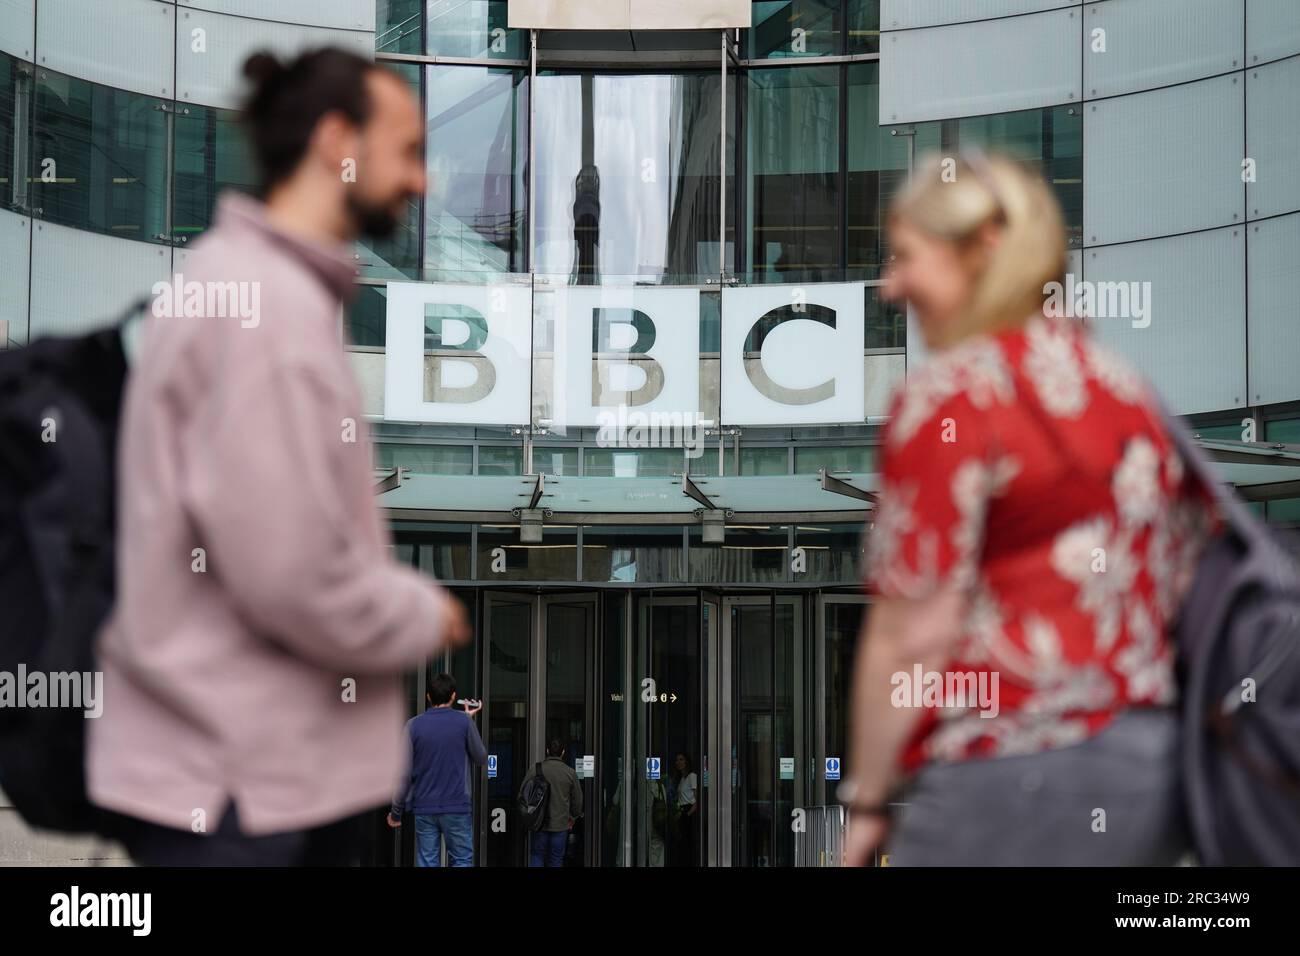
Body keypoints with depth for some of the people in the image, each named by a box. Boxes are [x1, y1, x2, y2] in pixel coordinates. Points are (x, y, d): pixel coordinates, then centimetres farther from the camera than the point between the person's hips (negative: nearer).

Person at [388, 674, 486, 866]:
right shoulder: (463, 721, -5)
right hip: (457, 807, -2)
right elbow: (481, 758, 7)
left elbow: (404, 773, -3)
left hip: (424, 807, 2)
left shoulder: (414, 725, 0)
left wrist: (396, 811, 6)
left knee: (427, 862, 4)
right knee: (462, 860, 5)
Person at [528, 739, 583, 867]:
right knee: (556, 859, 8)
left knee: (537, 856, 8)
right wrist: (573, 817, 22)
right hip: (561, 824, 0)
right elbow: (578, 799, 4)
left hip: (539, 823, 0)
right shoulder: (570, 772, -3)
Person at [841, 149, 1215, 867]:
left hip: (1017, 773, -8)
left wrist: (867, 800, -5)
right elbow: (1192, 582, 16)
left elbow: (915, 632, -12)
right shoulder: (1129, 385, 14)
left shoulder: (948, 395, -8)